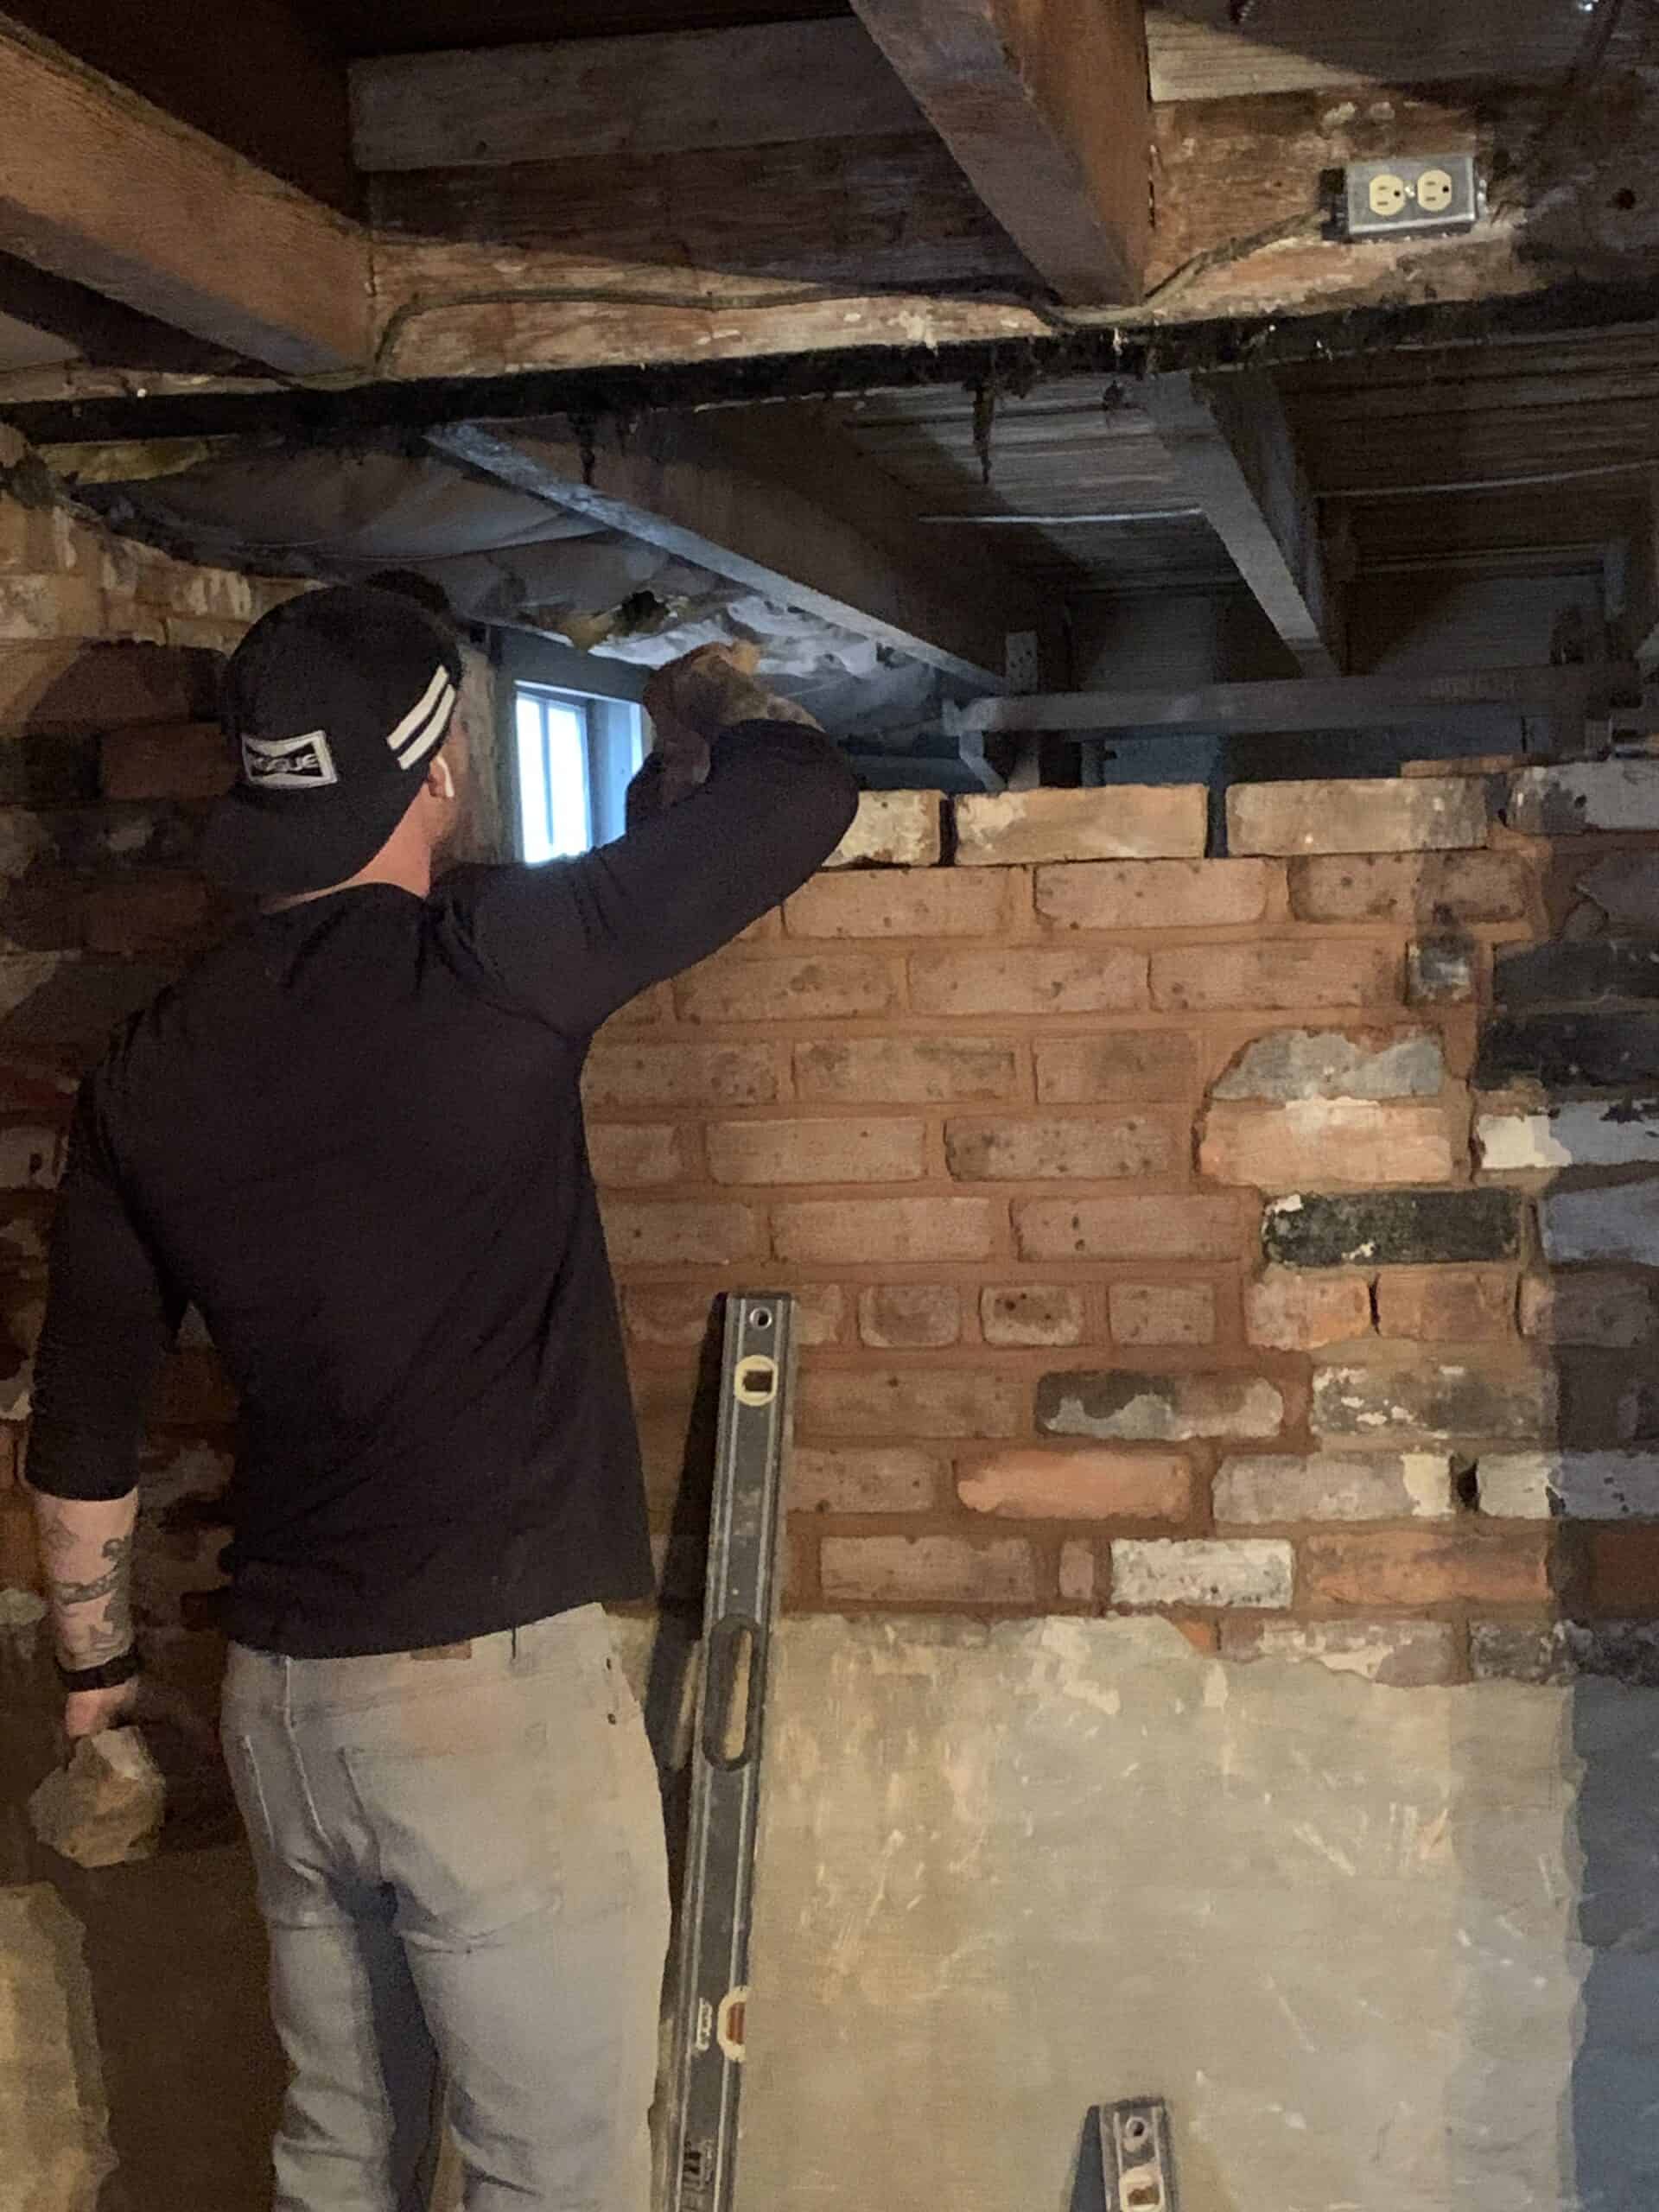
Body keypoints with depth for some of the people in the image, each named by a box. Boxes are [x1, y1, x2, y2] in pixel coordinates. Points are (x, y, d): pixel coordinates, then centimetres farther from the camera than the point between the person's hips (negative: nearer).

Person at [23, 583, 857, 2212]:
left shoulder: (147, 1069, 2)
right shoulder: (490, 963, -14)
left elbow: (80, 1424, 8)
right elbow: (804, 791, -8)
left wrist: (95, 1666, 21)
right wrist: (709, 705, 14)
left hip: (281, 1701, 6)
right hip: (496, 1691, -6)